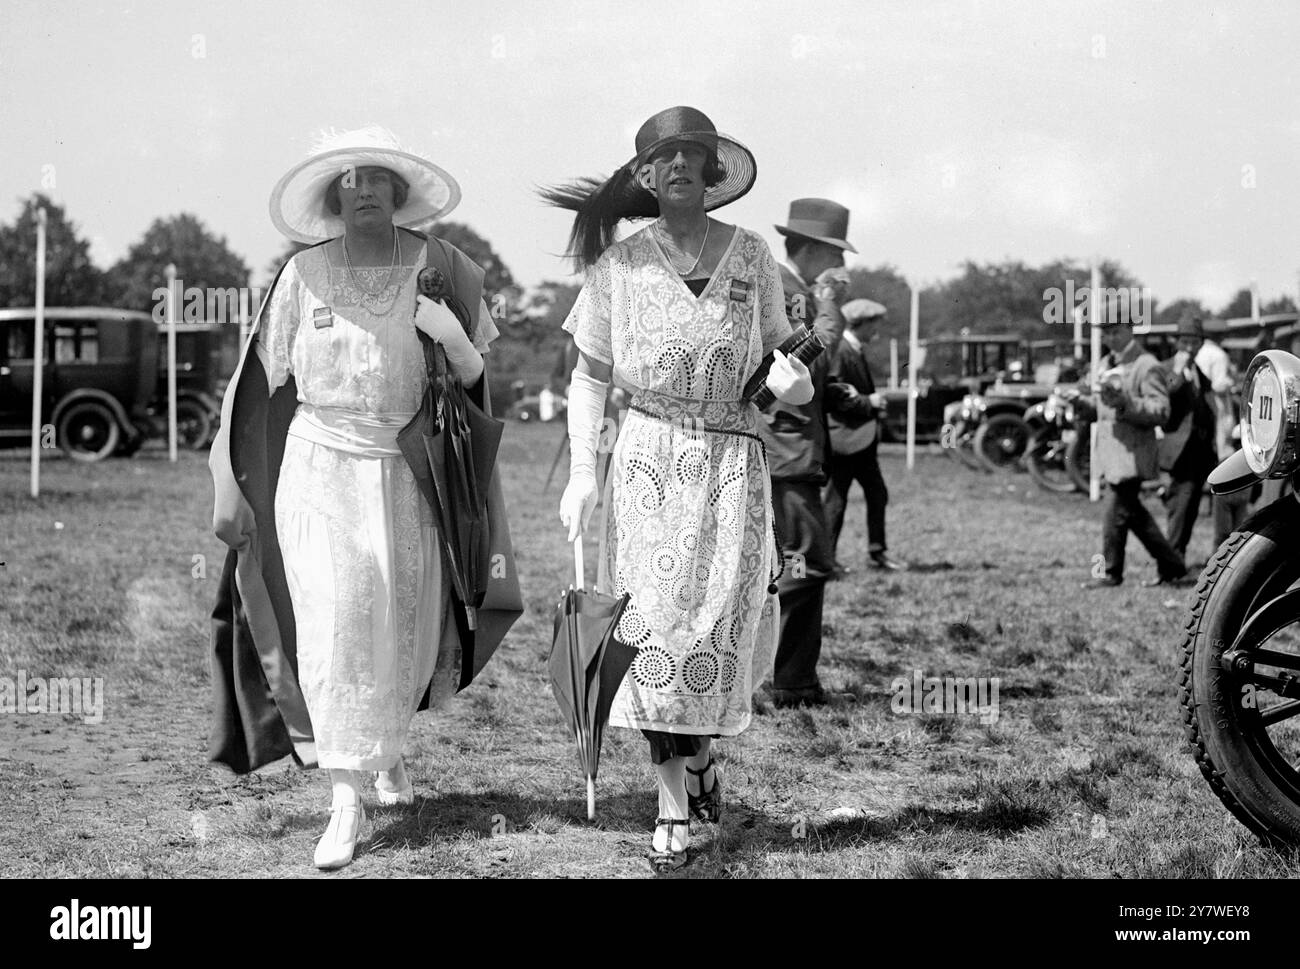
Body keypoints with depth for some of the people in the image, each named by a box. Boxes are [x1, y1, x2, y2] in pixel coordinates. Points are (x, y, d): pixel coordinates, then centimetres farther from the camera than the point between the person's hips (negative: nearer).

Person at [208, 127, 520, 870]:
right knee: (333, 621, -12)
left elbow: (472, 378, 4)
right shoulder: (304, 276, -3)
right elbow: (259, 385, 2)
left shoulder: (440, 269, -3)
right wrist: (229, 485, 0)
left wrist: (455, 339, -18)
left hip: (408, 471, 1)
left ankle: (388, 744, 39)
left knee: (403, 627, 9)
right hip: (320, 465, -1)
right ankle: (346, 801, -9)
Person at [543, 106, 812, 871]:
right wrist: (581, 474, -2)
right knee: (655, 627, -4)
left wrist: (793, 376, -10)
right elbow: (590, 377, 7)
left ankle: (700, 748, 27)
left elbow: (778, 345, 14)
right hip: (649, 460, -1)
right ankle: (675, 807, 5)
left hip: (733, 462, 1)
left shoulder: (752, 256, 3)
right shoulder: (619, 265, 1)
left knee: (719, 625, -4)